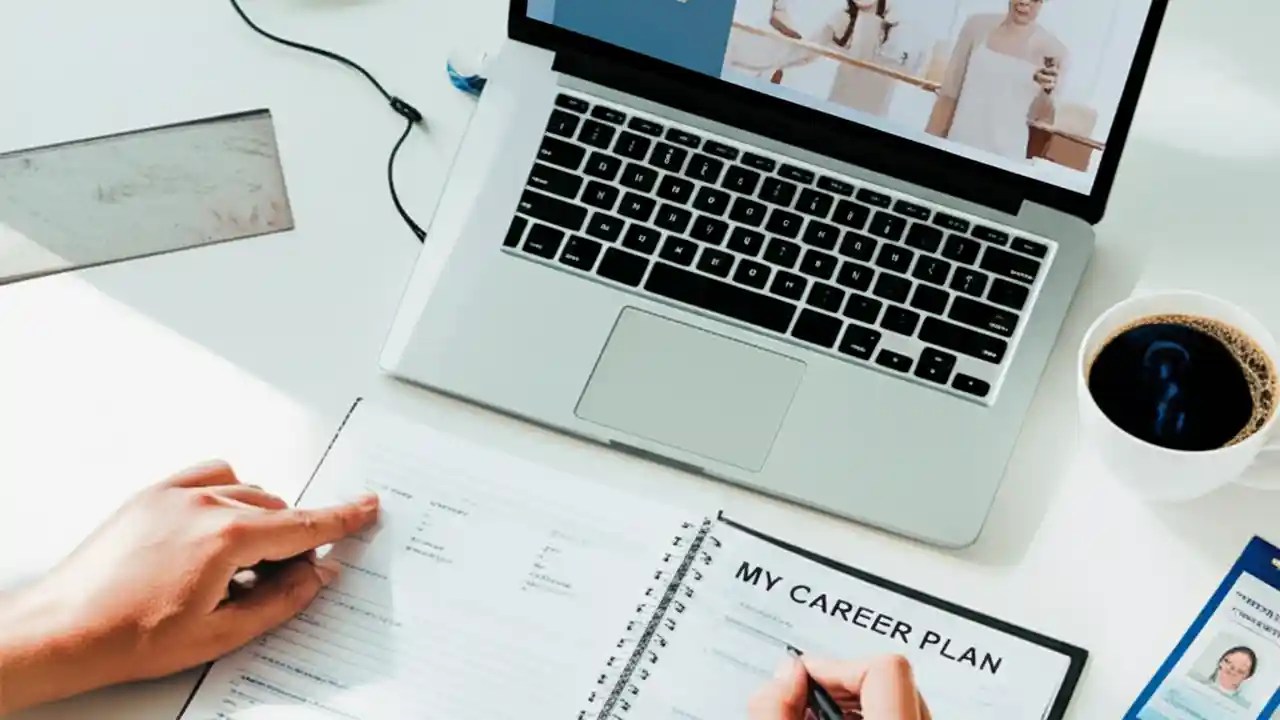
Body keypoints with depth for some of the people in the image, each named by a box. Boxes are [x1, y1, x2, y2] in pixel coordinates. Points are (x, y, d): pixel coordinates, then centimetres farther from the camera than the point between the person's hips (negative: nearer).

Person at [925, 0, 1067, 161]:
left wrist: (1047, 92, -16)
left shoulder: (1052, 49, -1)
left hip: (1004, 158, -1)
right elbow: (948, 94, 7)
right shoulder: (978, 26, 3)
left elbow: (1043, 119, 3)